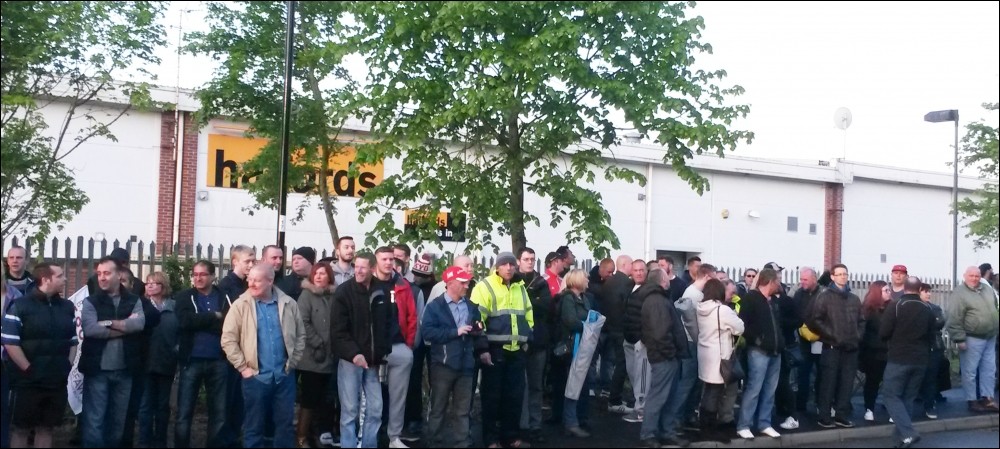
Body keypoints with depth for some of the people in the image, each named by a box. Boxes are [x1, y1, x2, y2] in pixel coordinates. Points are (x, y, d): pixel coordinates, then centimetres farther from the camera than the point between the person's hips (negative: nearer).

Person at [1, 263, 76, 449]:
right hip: (29, 381, -4)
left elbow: (73, 340, 14)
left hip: (58, 381, 4)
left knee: (46, 428, 12)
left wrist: (68, 366, 3)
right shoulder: (20, 306, -7)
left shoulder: (68, 307, 9)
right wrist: (28, 369, -13)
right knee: (21, 429, 5)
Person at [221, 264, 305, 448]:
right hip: (256, 376, -2)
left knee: (285, 424, 10)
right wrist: (243, 367, -9)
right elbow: (228, 339, -6)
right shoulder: (241, 305, -4)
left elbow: (300, 335, 10)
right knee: (254, 426, 7)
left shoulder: (288, 304, 2)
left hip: (284, 375, 2)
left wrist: (293, 362, 4)